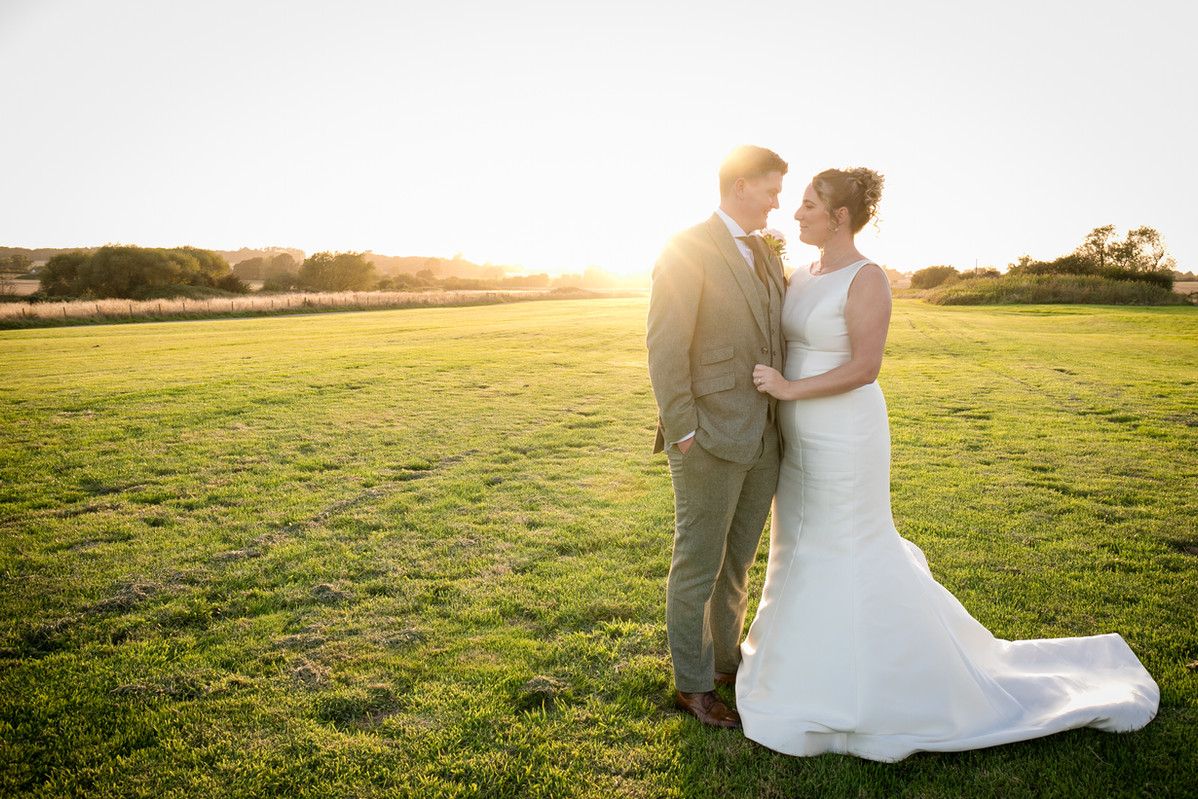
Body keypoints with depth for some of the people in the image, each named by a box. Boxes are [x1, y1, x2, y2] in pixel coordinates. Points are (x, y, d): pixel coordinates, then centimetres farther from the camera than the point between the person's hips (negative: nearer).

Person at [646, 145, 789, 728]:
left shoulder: (765, 254, 14)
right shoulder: (687, 250, -12)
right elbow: (664, 349, -17)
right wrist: (682, 434, -18)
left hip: (763, 440, 8)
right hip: (709, 441, -8)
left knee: (737, 559, 20)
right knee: (698, 565, 6)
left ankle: (725, 658, 39)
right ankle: (693, 684, 23)